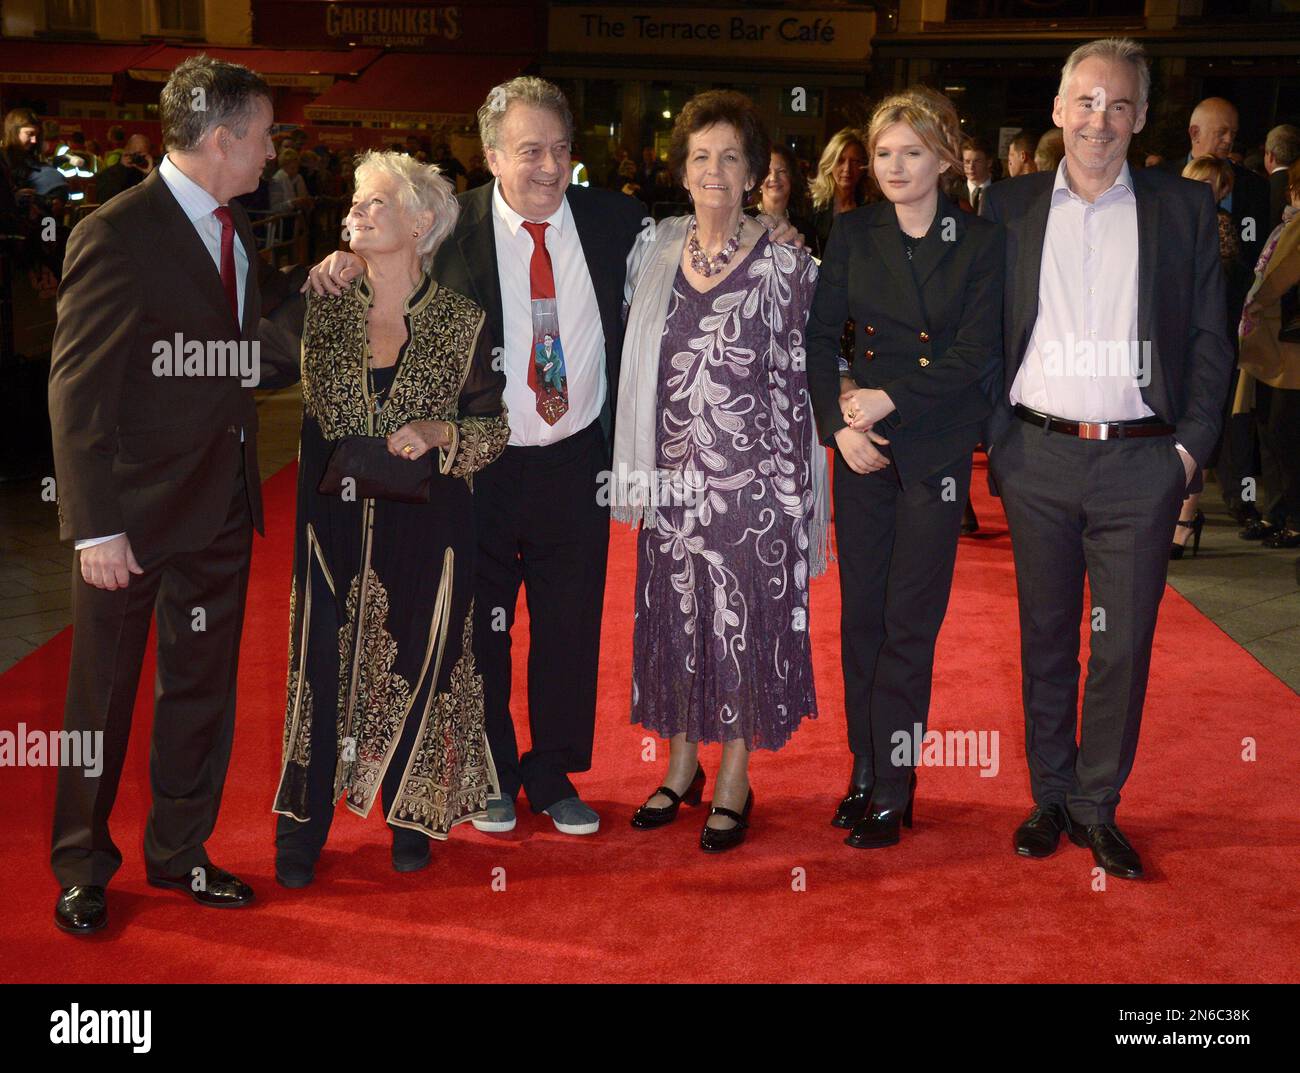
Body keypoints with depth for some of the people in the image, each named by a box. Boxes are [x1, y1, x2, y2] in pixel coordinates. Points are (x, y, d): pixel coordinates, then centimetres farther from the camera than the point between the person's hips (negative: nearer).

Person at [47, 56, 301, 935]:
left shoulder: (235, 229, 10)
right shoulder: (117, 234, -15)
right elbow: (77, 391, -17)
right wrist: (96, 526, -20)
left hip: (222, 506, 7)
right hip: (136, 509, -7)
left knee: (203, 685, 16)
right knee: (104, 694, 9)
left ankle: (178, 851, 33)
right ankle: (83, 868, 27)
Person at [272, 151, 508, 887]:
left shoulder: (463, 322, -2)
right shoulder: (324, 307, 4)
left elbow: (495, 427, 1)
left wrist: (437, 432, -15)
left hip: (426, 522, -1)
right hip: (335, 516, 1)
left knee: (417, 665, 7)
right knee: (322, 662, 1)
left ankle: (411, 817, 27)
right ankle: (303, 826, 17)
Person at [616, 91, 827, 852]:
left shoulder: (784, 263, -5)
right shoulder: (658, 251, 6)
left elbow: (797, 380, -5)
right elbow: (641, 368, 13)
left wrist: (797, 490, -7)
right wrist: (640, 473, 8)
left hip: (753, 476, -4)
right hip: (675, 476, 4)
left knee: (744, 618, 3)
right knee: (674, 615, 10)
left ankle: (735, 781, 18)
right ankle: (683, 764, 28)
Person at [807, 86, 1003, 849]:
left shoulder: (980, 243, -1)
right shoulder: (853, 236, 6)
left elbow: (976, 355, -8)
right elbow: (820, 336, 4)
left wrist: (889, 398, -14)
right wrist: (838, 418, -9)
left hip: (937, 449, -3)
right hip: (862, 445, 3)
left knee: (911, 621, 0)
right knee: (861, 613, 6)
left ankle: (890, 791, 8)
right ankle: (867, 769, 19)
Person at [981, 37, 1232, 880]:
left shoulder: (1185, 208, 6)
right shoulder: (1010, 208, 8)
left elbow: (1211, 339, 6)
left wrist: (1192, 445, -3)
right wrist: (996, 439, 1)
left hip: (1142, 461, 0)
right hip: (1039, 456, 1)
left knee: (1125, 643, 4)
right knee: (1046, 636, 9)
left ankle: (1099, 808, 17)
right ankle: (1050, 798, 22)